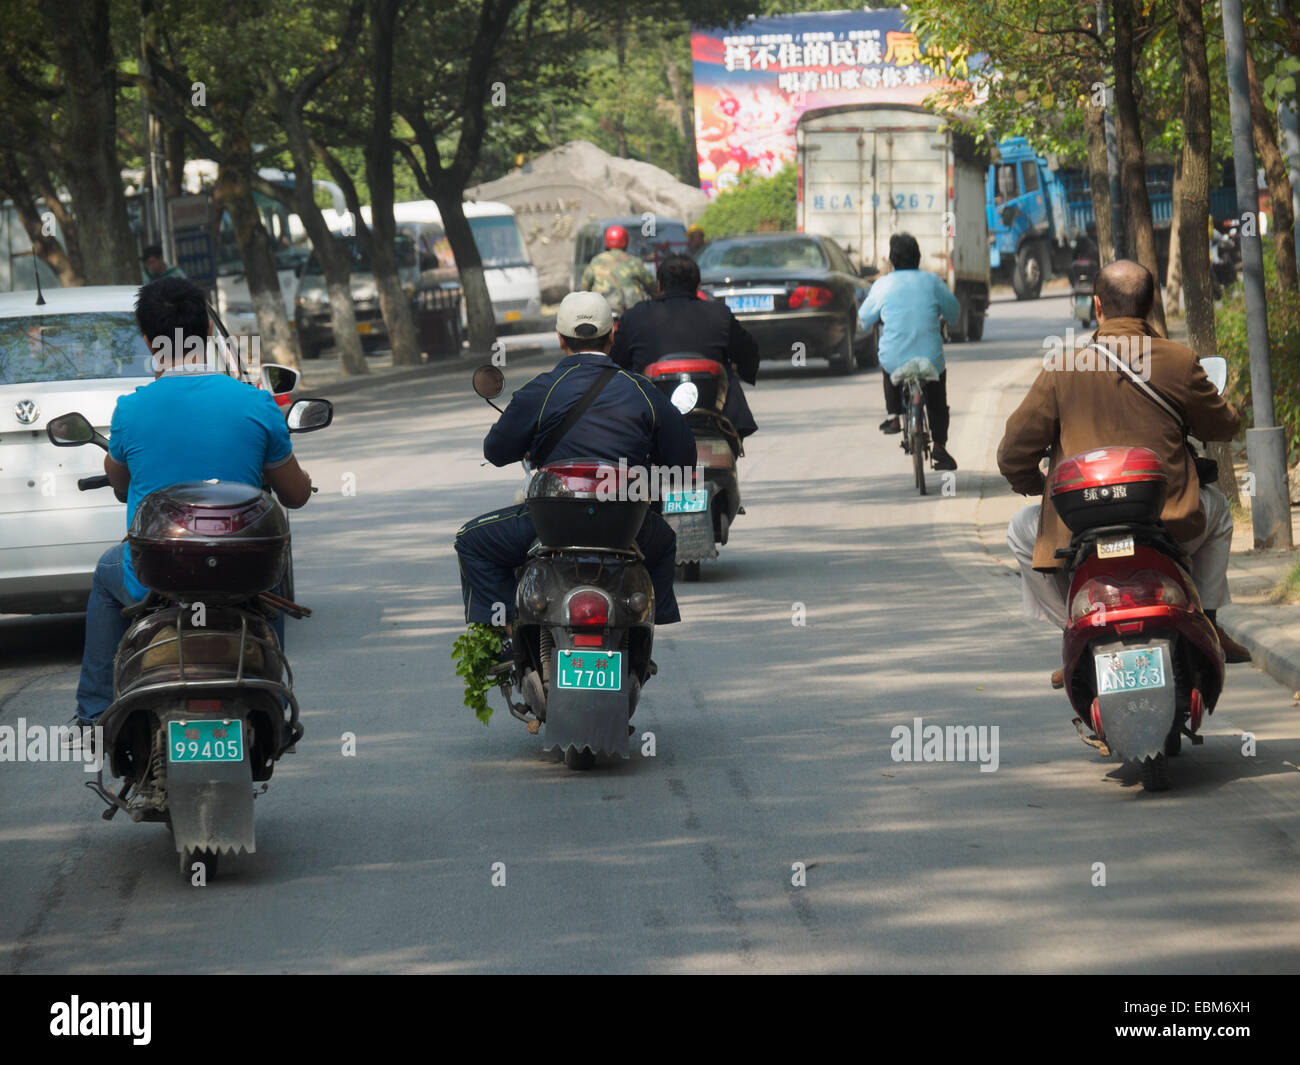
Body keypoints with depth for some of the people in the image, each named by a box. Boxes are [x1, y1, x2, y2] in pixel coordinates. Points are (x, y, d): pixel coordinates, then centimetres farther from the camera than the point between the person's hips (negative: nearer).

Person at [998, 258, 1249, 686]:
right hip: (1169, 529, 1)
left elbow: (1013, 455, -2)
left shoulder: (1062, 370, -5)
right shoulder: (1179, 363, -5)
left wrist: (1035, 485, 21)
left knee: (1022, 531, 32)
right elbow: (1223, 427, 12)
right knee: (1215, 507, 35)